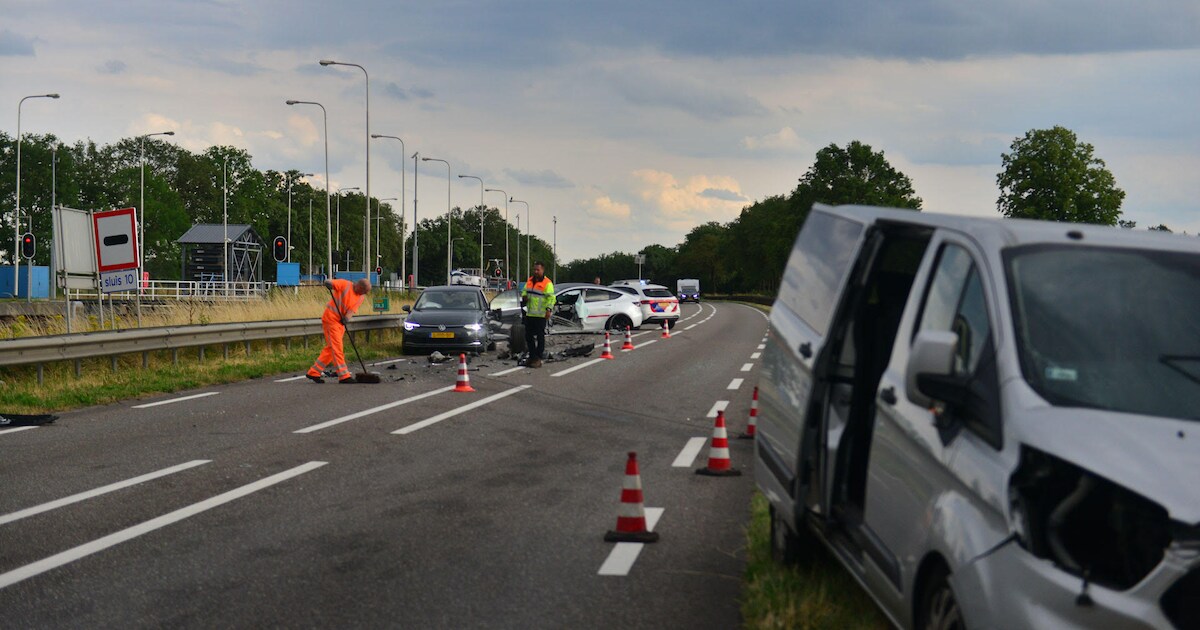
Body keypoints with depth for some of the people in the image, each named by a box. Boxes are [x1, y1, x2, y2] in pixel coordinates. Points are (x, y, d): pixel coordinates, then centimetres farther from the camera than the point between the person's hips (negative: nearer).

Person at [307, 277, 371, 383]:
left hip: (341, 322, 8)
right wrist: (329, 284, -45)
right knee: (336, 348, -9)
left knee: (330, 348, 10)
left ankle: (314, 372, 17)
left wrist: (347, 318, -26)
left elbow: (352, 310, -7)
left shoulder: (361, 297, 4)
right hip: (331, 318, -8)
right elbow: (331, 283, -21)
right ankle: (344, 376, -11)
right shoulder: (345, 284, -11)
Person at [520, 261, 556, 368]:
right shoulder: (529, 281, 14)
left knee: (540, 337, -3)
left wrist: (548, 310, -22)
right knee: (529, 336, 12)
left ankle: (538, 359, 1)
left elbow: (551, 298, -13)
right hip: (529, 314, 8)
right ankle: (532, 356, 22)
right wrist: (524, 296, 5)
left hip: (540, 315, -8)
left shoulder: (547, 283, -9)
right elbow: (524, 290, 27)